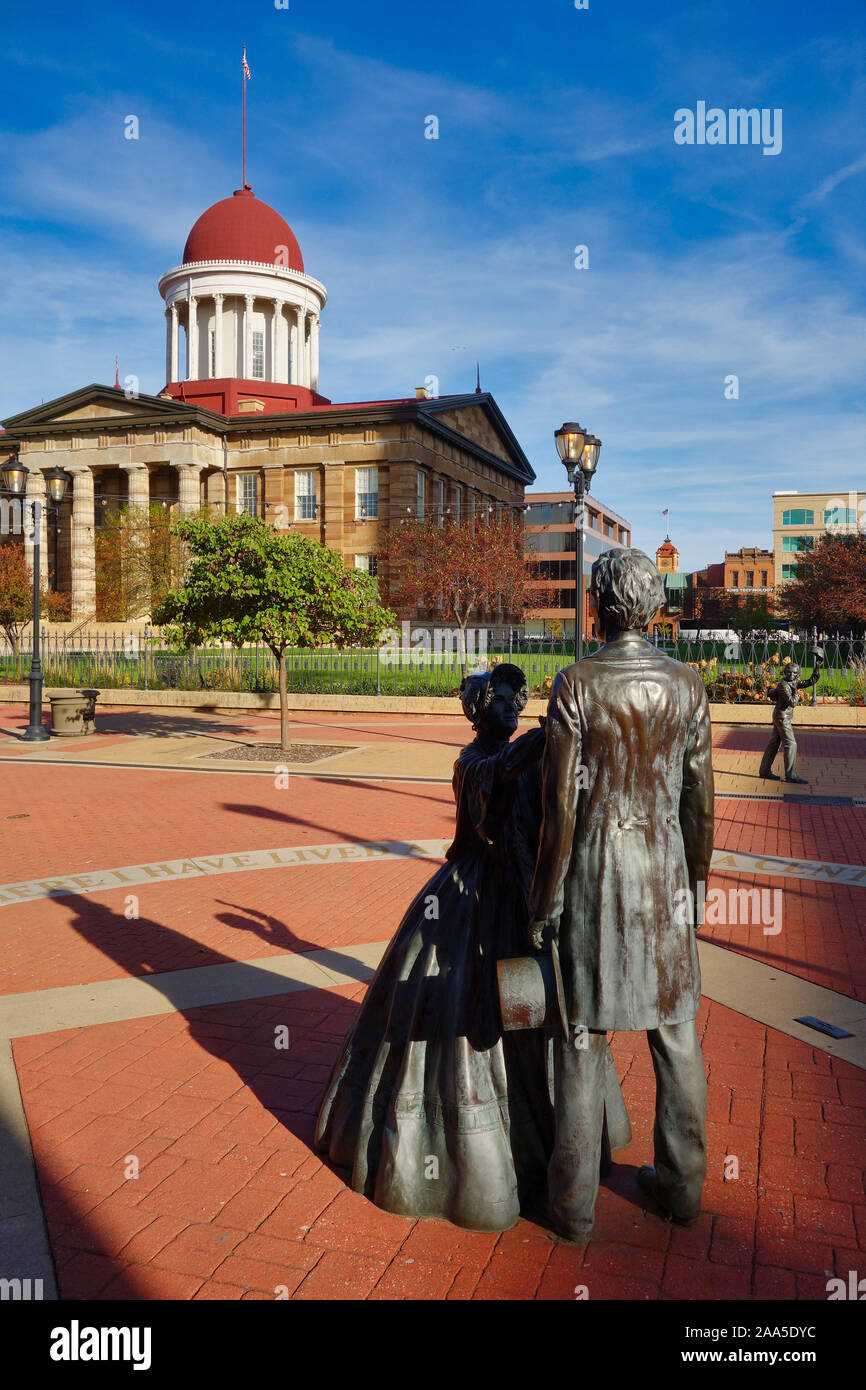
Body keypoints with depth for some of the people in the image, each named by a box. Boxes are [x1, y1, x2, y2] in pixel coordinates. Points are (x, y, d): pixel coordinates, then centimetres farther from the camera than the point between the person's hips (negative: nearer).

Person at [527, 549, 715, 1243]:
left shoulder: (576, 684, -14)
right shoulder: (688, 684, -2)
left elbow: (561, 804, -14)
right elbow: (700, 800, 2)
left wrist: (545, 900, -5)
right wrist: (695, 879, 15)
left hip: (594, 872, -3)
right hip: (665, 870, 4)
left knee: (584, 1036, 7)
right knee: (675, 1032, 16)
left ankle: (574, 1203, 21)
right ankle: (682, 1183, 33)